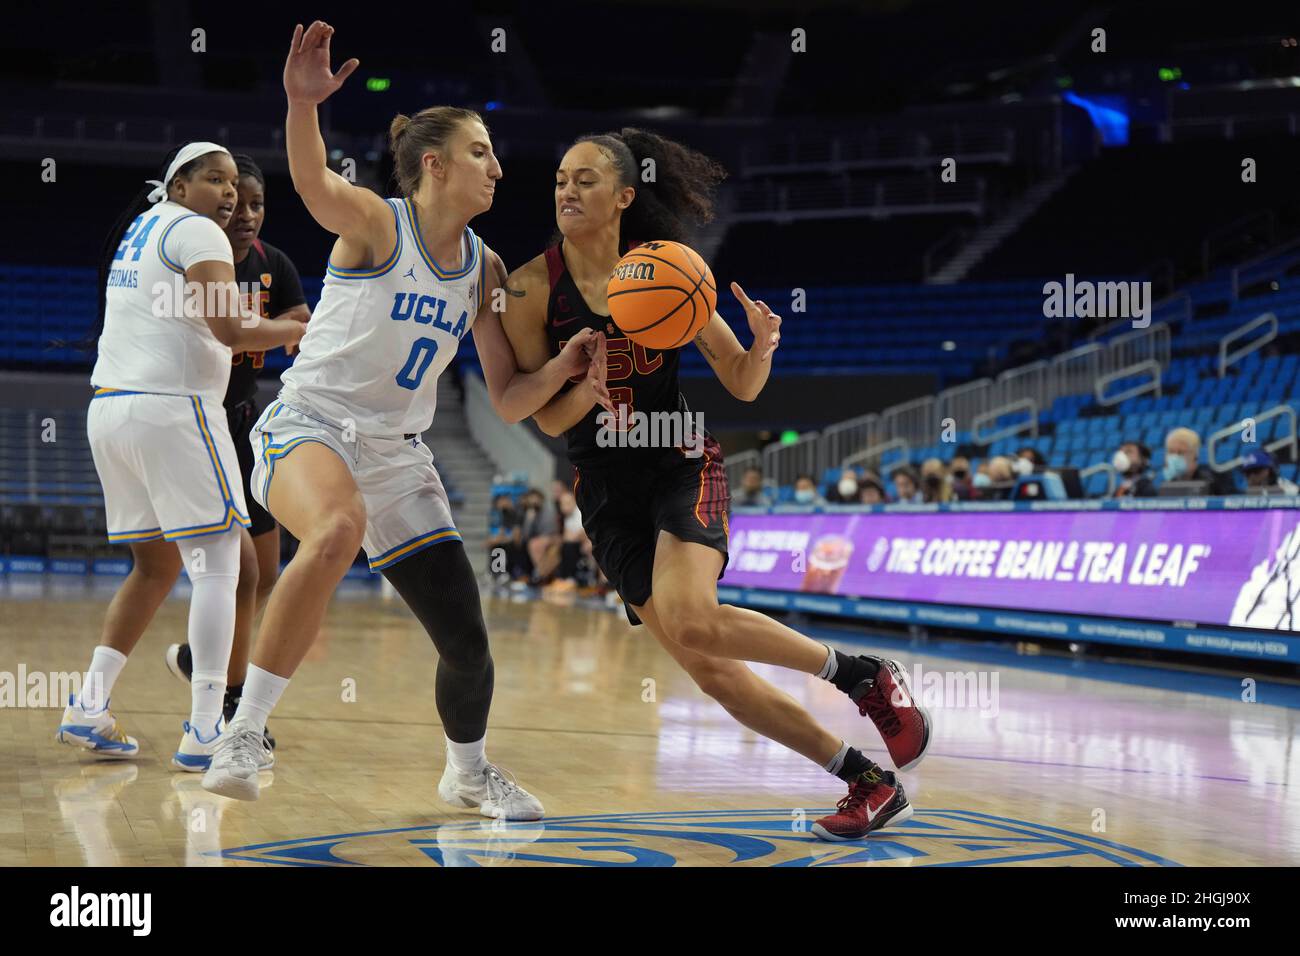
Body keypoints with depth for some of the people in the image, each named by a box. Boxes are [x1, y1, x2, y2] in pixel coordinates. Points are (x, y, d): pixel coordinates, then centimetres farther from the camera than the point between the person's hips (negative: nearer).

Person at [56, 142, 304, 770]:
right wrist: (294, 330, 0)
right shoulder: (196, 232, -6)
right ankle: (205, 733, -11)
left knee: (156, 565, 17)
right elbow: (231, 329, -17)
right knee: (218, 565, -6)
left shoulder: (136, 231, 22)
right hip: (171, 410, -9)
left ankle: (88, 708, 12)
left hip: (108, 407, 9)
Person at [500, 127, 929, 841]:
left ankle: (867, 678, -9)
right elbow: (547, 419, -6)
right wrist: (583, 388, -26)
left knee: (689, 619, -30)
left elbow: (742, 385, -3)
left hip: (680, 461, -3)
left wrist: (763, 346, -25)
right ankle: (870, 781, 11)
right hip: (605, 487, 3)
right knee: (711, 671, -1)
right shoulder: (530, 286, -8)